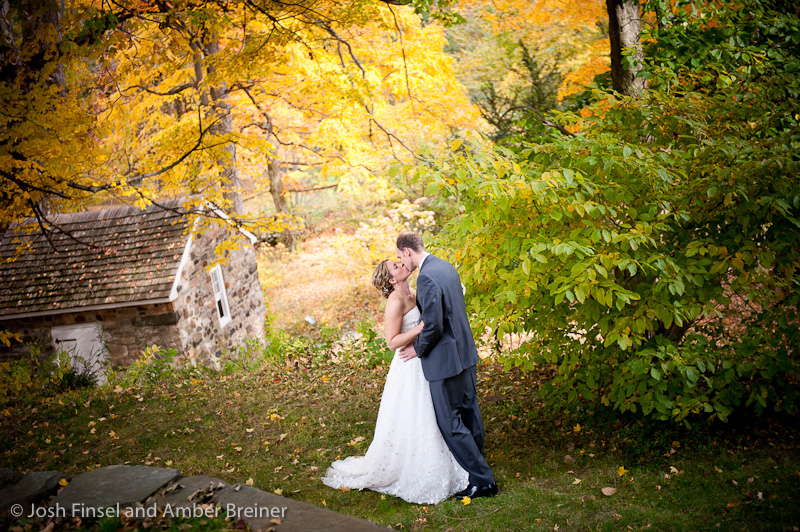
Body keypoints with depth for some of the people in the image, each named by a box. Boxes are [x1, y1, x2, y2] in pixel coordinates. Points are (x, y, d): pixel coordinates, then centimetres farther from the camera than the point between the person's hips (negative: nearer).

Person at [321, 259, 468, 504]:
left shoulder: (412, 295, 7)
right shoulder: (396, 301, -19)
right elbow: (392, 341, -22)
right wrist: (420, 328, -27)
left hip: (422, 365, 9)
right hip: (408, 368, -9)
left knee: (426, 422, 17)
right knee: (407, 424, 2)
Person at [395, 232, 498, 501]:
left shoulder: (426, 277, -22)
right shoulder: (446, 266, 8)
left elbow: (433, 325, -24)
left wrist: (418, 348, -7)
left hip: (446, 358, -10)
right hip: (466, 352, 10)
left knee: (450, 423, 1)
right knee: (469, 413, 21)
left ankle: (482, 480, 8)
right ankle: (476, 466, 37)